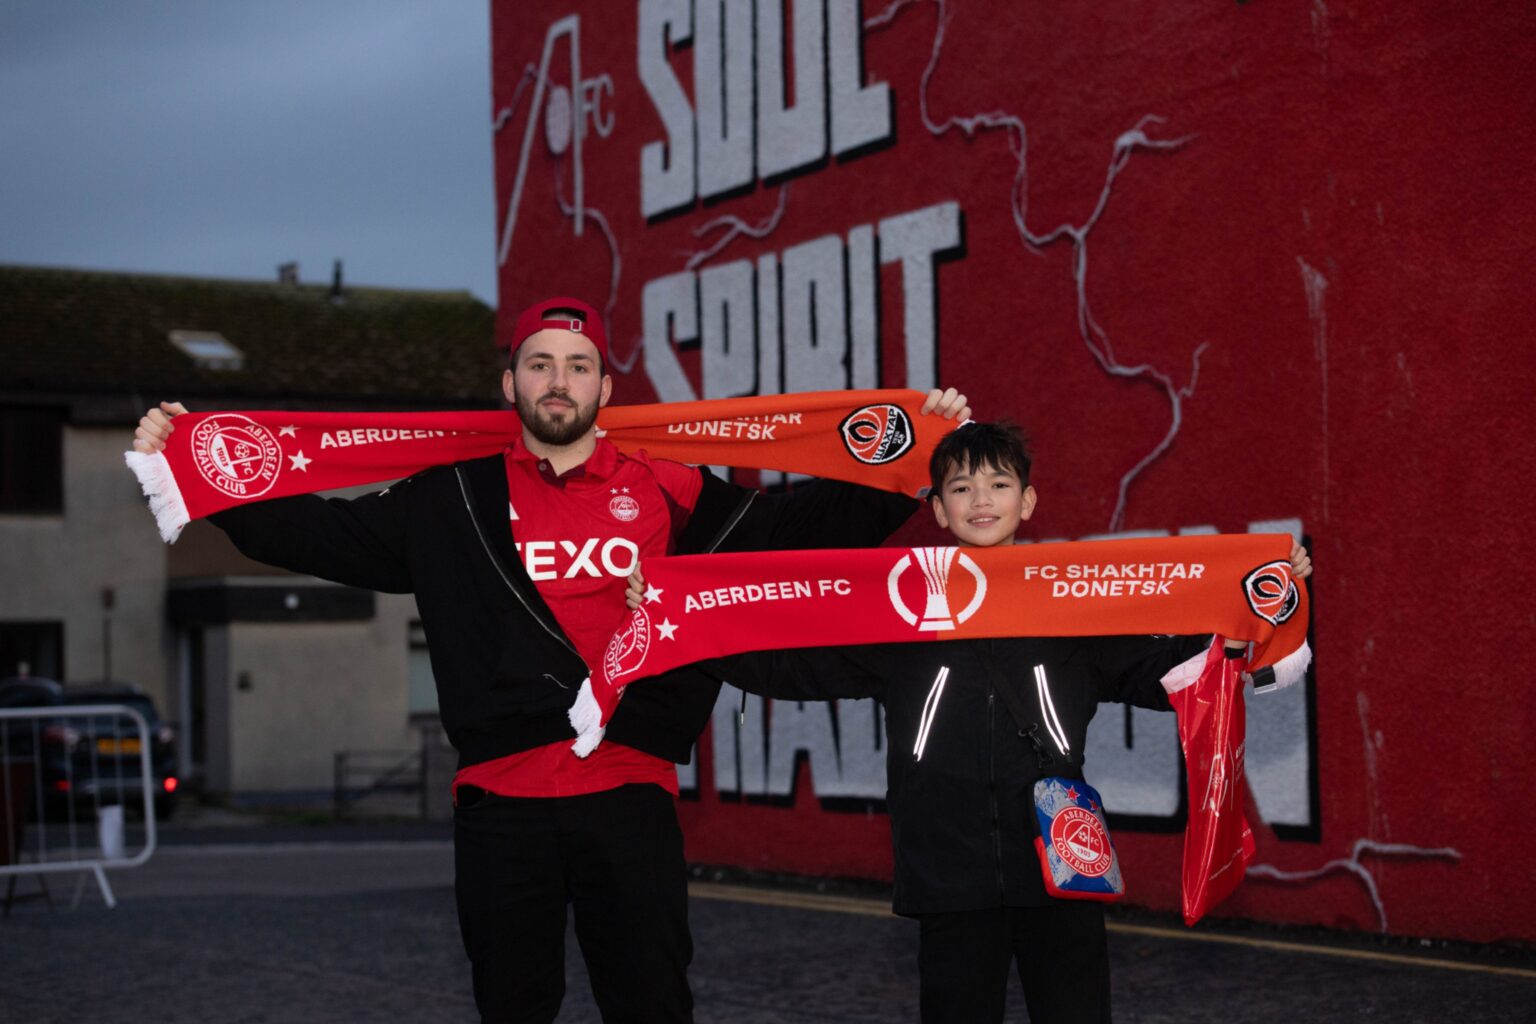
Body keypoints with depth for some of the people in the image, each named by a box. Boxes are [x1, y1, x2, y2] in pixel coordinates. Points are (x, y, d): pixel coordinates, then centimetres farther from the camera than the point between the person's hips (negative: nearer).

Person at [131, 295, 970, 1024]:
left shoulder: (667, 493, 8)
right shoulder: (455, 502, 8)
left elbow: (801, 526, 11)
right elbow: (317, 533, 8)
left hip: (630, 798, 0)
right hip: (500, 805, 1)